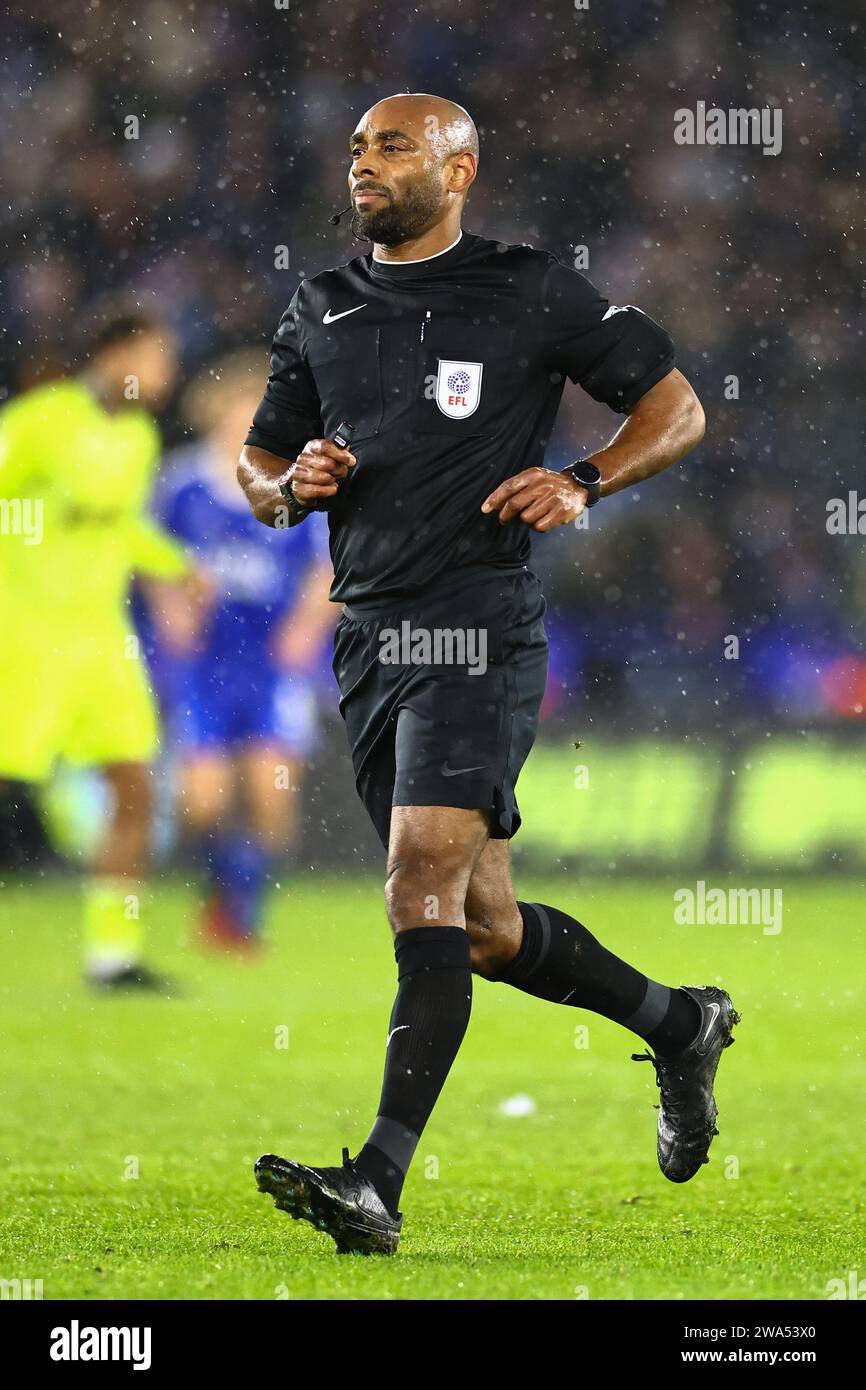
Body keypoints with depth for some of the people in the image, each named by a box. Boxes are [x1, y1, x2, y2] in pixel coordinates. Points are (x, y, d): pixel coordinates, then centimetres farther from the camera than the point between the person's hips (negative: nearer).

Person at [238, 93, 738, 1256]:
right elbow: (260, 473, 22)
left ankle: (380, 1180, -25)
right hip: (369, 636, 6)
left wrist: (584, 482, -11)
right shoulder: (321, 312, 15)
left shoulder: (530, 294, 0)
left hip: (480, 627, -6)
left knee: (425, 889, -19)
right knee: (485, 931, 11)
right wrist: (292, 484, -1)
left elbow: (677, 408, 5)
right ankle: (679, 1025, 36)